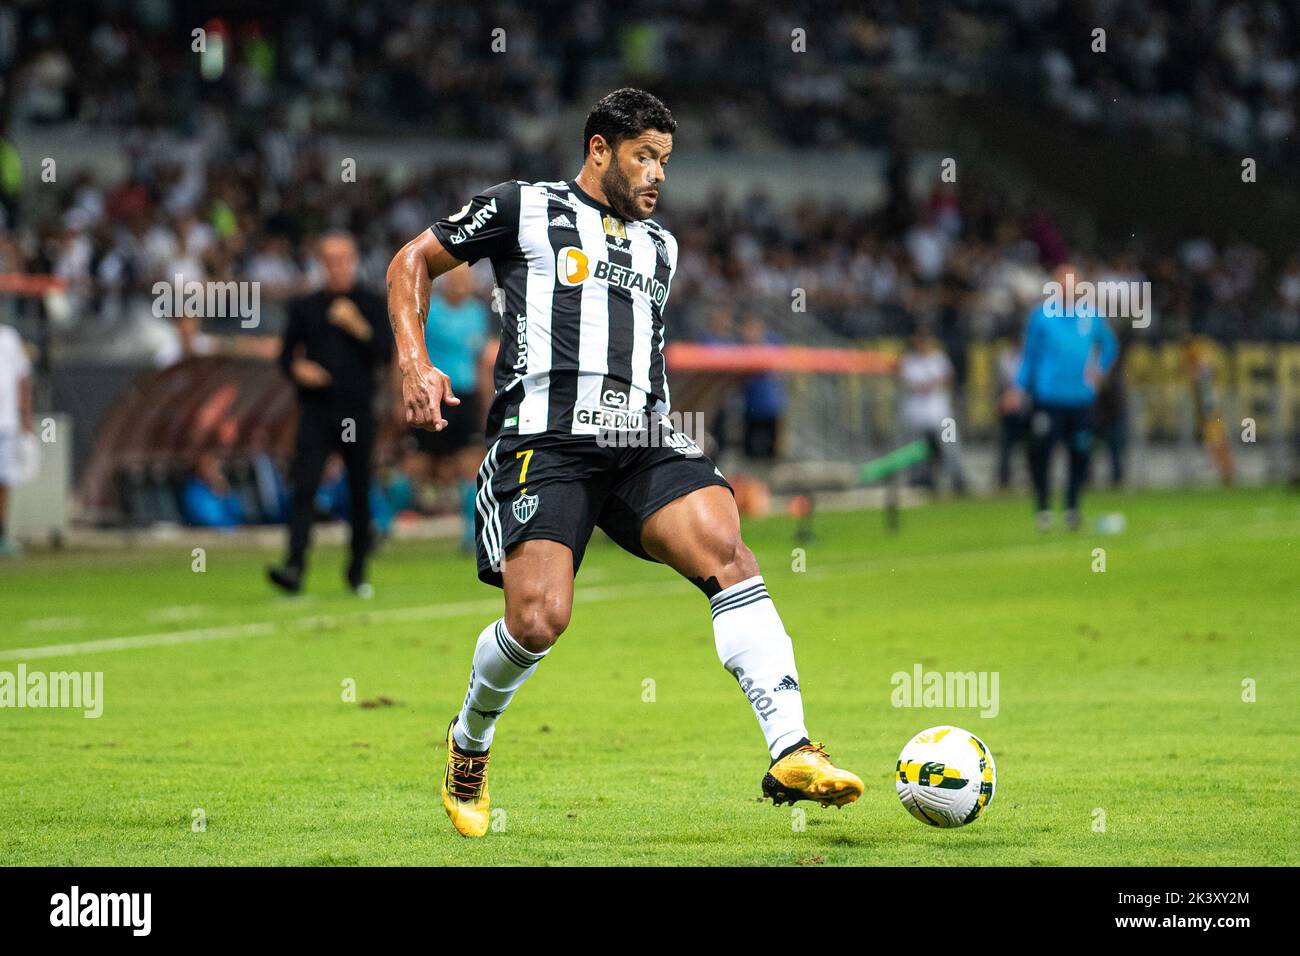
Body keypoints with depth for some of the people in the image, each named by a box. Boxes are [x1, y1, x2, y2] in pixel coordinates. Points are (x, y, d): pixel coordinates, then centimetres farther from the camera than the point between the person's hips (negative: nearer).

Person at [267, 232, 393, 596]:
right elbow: (287, 353, 14)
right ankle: (294, 567, -22)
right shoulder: (304, 307, 10)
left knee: (360, 494, 5)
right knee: (304, 487, -14)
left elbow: (386, 354, -1)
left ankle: (358, 573, 16)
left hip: (358, 413, 0)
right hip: (316, 412, 0)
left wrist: (359, 328, -16)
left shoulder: (372, 305, 7)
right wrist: (297, 368, -8)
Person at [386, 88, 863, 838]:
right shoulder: (524, 209, 11)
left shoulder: (660, 247, 26)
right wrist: (415, 362, 1)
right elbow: (413, 262, 14)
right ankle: (469, 746, 13)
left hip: (642, 444, 5)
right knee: (539, 617, -20)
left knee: (725, 549, -23)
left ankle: (791, 755, -32)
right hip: (543, 441, -4)